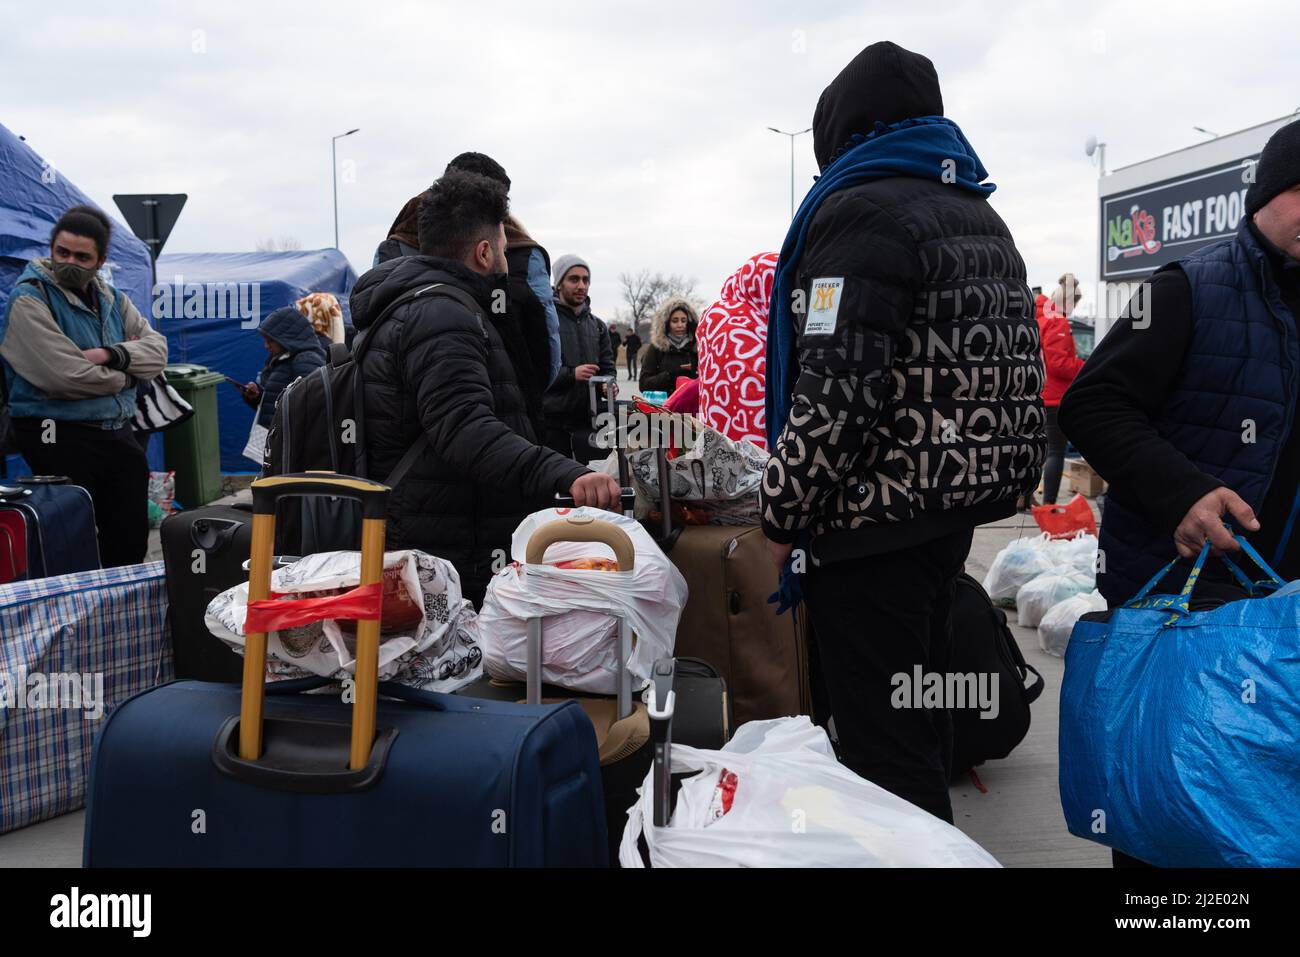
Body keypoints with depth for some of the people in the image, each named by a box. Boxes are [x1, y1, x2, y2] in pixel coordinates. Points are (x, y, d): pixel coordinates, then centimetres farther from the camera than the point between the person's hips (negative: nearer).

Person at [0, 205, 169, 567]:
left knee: (132, 544, 11)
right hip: (60, 438, -6)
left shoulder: (113, 300, 12)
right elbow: (68, 377, -19)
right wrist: (127, 367, -4)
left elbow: (157, 349, 2)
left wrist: (111, 355, -16)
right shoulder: (30, 300, -9)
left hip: (119, 433, 7)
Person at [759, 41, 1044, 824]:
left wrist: (783, 517, -12)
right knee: (924, 722, 22)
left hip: (873, 523, -9)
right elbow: (1016, 372, 17)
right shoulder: (983, 219, 16)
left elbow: (835, 389, -21)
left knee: (884, 745, -2)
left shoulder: (863, 212, -12)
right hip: (954, 510, 9)